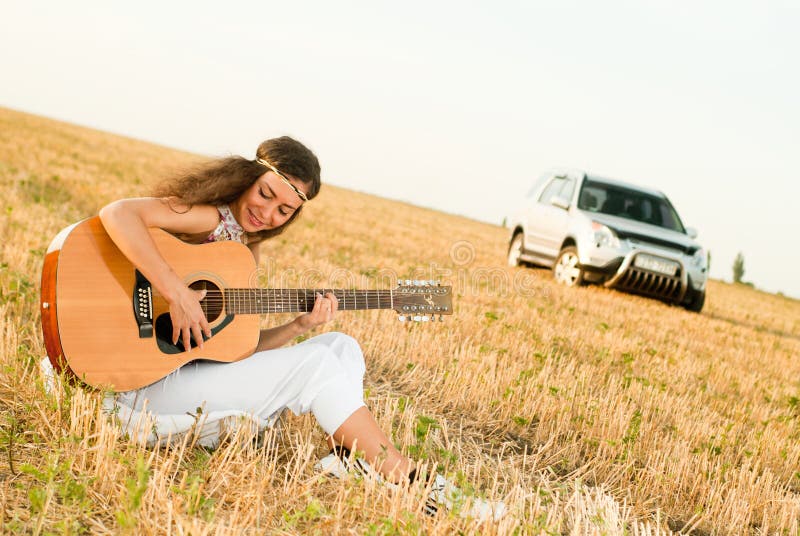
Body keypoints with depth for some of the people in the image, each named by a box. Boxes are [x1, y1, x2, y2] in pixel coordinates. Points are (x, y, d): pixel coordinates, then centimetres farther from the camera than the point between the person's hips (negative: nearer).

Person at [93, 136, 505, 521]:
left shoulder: (246, 250, 13)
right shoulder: (209, 216, -12)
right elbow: (116, 213, -30)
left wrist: (299, 326, -6)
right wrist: (176, 292, -34)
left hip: (201, 369, 9)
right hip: (150, 381, -9)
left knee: (342, 348, 2)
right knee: (314, 363, -20)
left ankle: (346, 457, -17)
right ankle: (411, 485, -13)